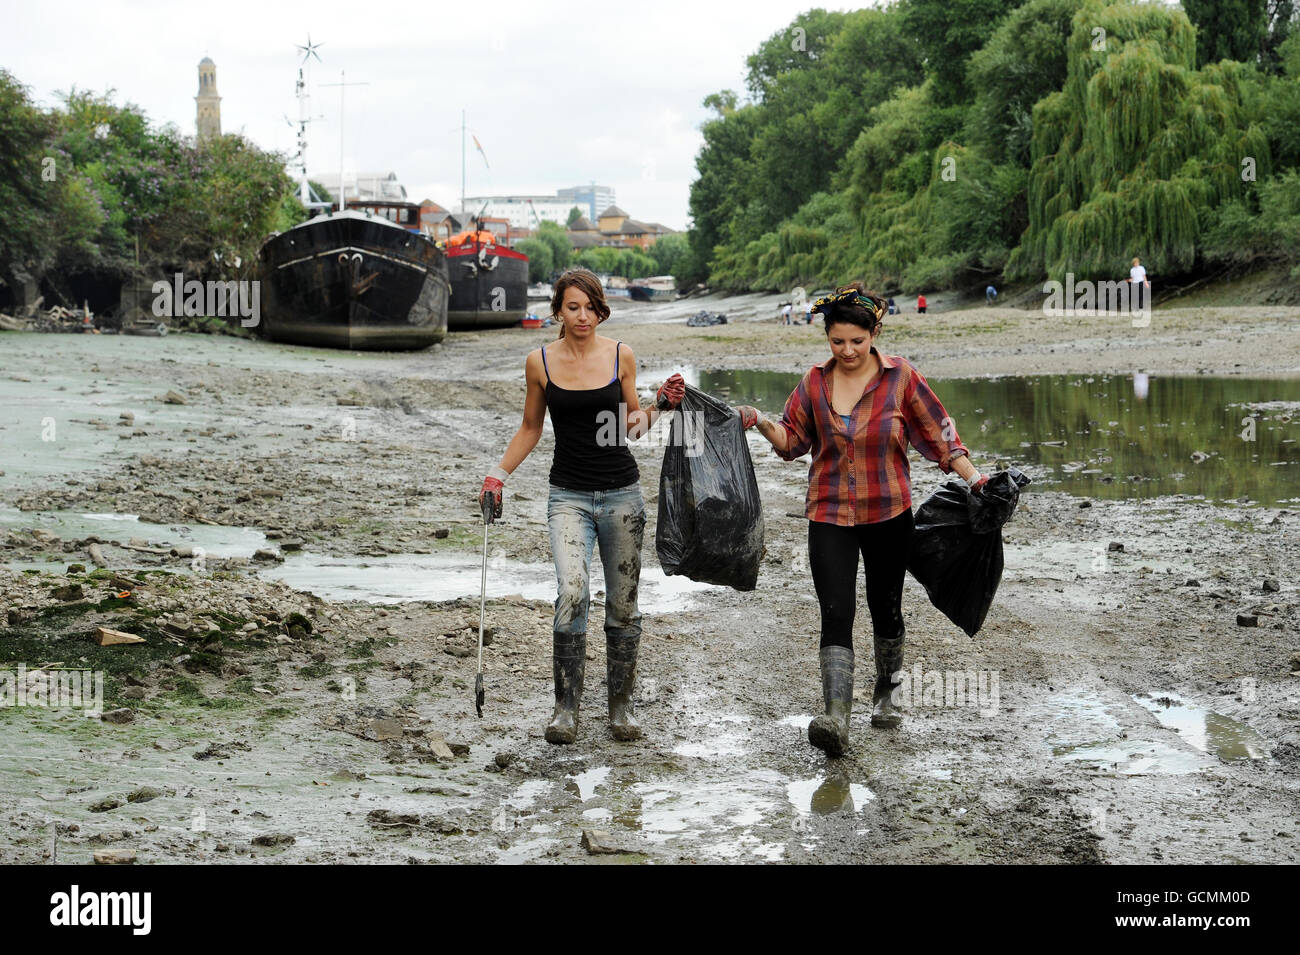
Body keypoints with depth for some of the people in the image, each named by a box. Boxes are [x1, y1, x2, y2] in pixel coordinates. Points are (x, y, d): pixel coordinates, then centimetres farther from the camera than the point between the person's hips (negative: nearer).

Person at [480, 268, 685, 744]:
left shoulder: (620, 356, 2)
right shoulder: (539, 362, 1)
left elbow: (631, 425, 11)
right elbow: (530, 429, 13)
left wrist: (659, 406, -7)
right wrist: (497, 476, 6)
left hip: (621, 493, 1)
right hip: (569, 495, -1)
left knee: (622, 606, 4)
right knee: (572, 593, -21)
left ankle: (621, 705, 21)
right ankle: (566, 706, -8)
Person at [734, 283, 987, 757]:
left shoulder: (900, 376, -3)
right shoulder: (815, 382, 3)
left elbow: (937, 434, 0)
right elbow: (793, 438, 11)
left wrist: (973, 477, -9)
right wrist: (761, 423, -7)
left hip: (888, 513, 0)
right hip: (829, 516, 0)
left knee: (886, 608, 13)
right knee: (836, 614, -12)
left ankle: (885, 693, 37)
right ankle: (836, 718, -21)